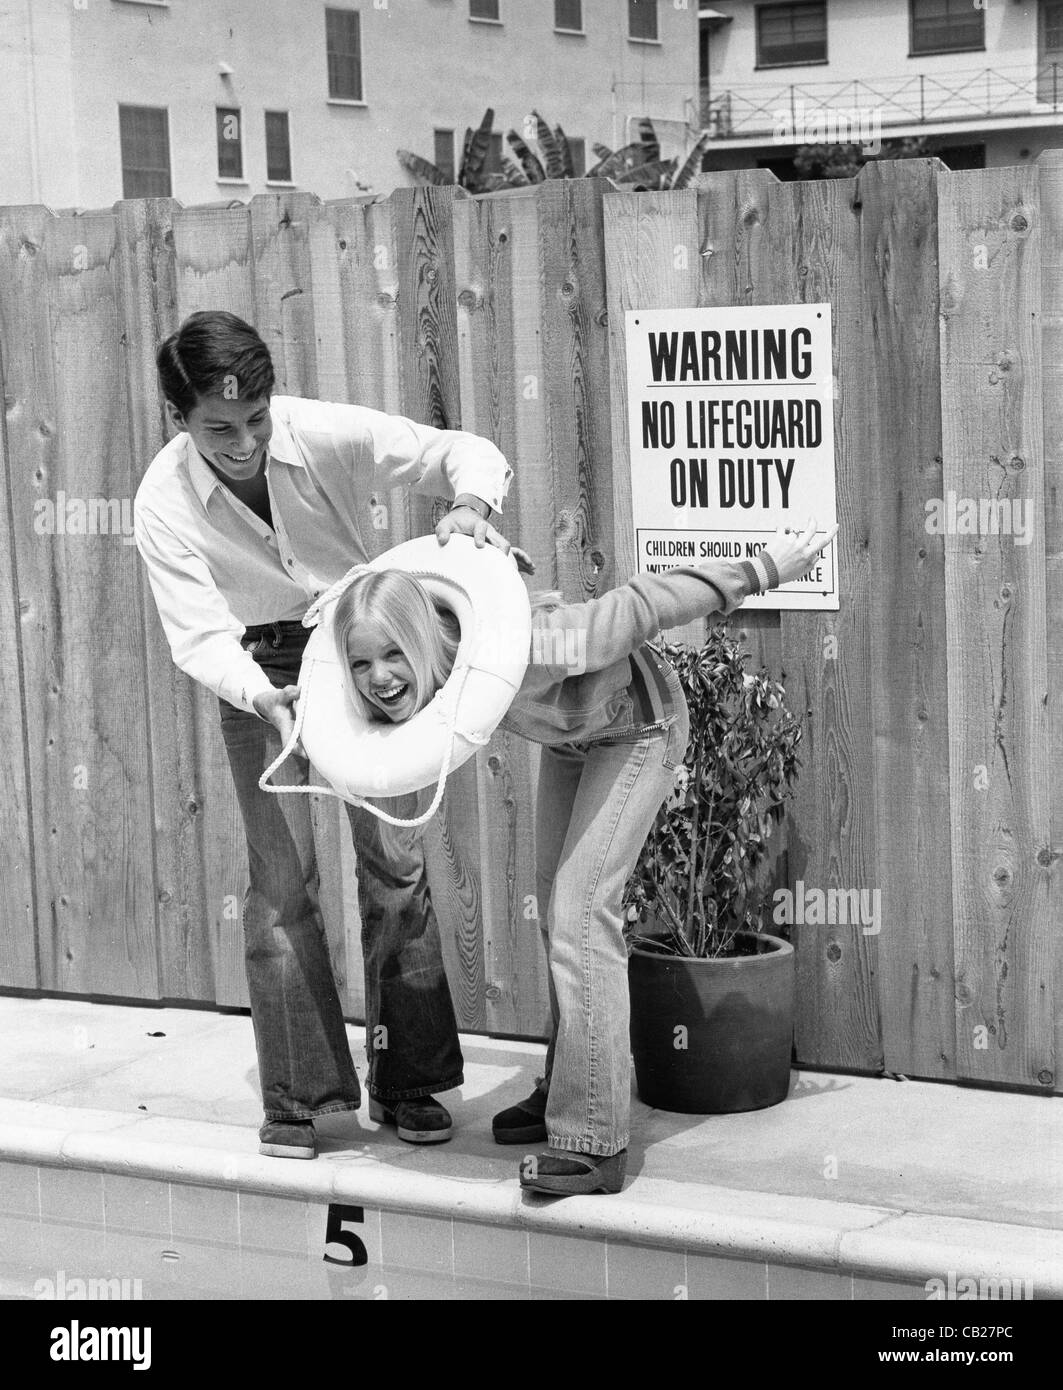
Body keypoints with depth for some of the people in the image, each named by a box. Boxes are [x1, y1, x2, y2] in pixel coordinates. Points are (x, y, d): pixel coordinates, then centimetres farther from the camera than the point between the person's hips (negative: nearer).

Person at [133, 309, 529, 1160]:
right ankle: (298, 1096, 7)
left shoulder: (329, 435, -21)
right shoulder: (165, 504, -19)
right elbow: (199, 635, -23)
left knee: (395, 862, 0)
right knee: (282, 880, -4)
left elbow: (464, 452, -16)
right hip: (260, 670, 0)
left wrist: (471, 504, -39)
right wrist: (265, 699, -42)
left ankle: (408, 1082, 12)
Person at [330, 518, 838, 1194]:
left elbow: (639, 608, -34)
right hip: (572, 731, 8)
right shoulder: (418, 675, -24)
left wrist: (762, 570, -26)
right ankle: (571, 1091, 35)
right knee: (557, 904, 17)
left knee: (582, 913, -18)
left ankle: (595, 1143, -18)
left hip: (637, 724, -8)